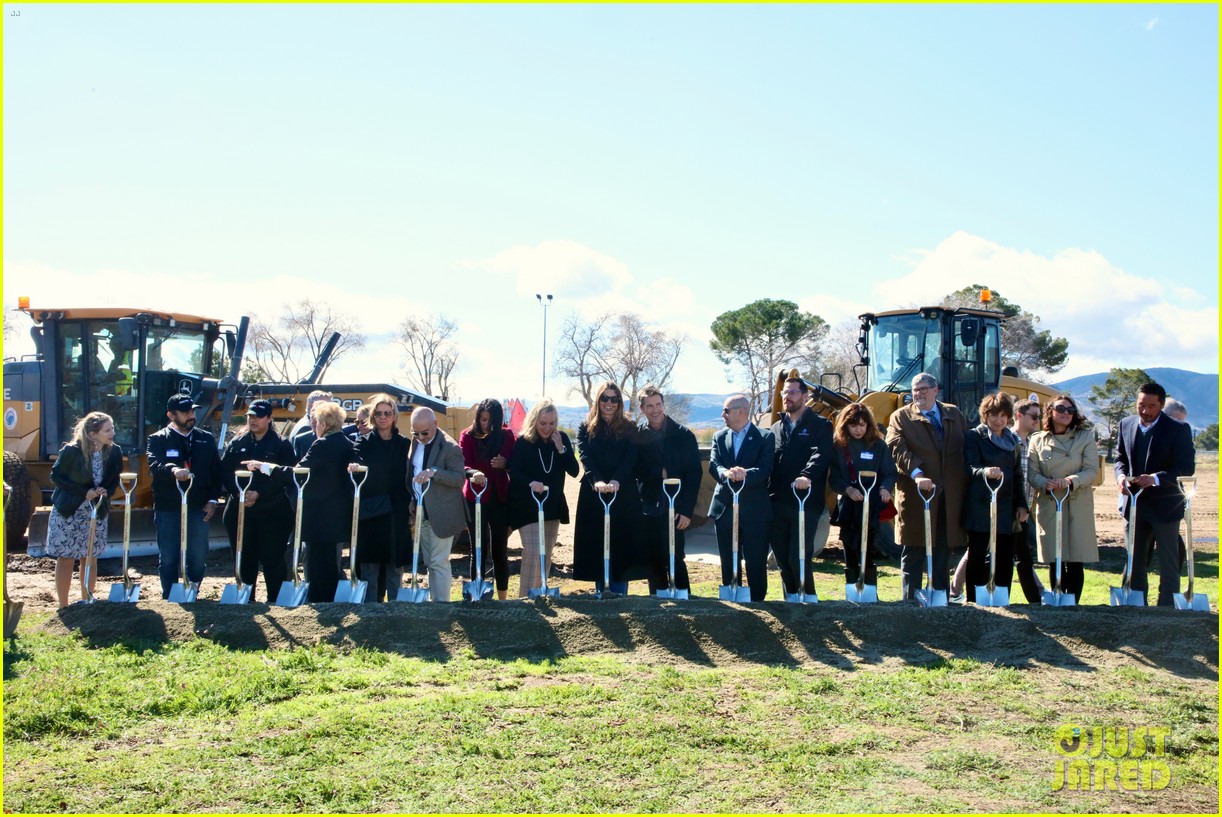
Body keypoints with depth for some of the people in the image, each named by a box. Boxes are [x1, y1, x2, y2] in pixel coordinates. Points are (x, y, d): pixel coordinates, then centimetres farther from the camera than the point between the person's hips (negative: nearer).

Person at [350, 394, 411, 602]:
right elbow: (356, 462, -12)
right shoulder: (364, 442, 6)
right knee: (370, 565, -1)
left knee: (395, 566, 5)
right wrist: (353, 467, -36)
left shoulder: (404, 444, 10)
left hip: (397, 514, 1)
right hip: (370, 512, -1)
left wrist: (411, 510, -2)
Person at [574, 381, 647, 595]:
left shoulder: (629, 430, 9)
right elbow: (585, 458, -6)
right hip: (593, 496, 1)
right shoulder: (586, 429, 9)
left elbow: (630, 459, -6)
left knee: (622, 548, -3)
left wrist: (616, 481, -24)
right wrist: (596, 481, -25)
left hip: (624, 496, 0)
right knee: (597, 548, 1)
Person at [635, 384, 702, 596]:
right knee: (654, 563, 6)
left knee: (675, 561, -6)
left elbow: (694, 473, -2)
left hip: (674, 509, -2)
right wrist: (659, 473, -15)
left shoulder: (683, 435, 2)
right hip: (648, 508, 2)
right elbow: (637, 470, 1)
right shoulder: (637, 437, 7)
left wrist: (687, 510, -9)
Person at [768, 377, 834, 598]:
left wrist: (807, 476, -33)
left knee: (799, 558, -8)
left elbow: (821, 455, -14)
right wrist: (766, 493, 1)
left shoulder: (820, 426, 2)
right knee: (782, 559, 9)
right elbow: (768, 461, 15)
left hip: (806, 502, -5)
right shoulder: (777, 428, 20)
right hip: (777, 502, 6)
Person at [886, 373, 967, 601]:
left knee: (943, 550, 8)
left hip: (949, 495, 3)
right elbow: (897, 449, -12)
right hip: (916, 496, -3)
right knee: (914, 552, 0)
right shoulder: (901, 418, 3)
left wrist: (966, 479, 1)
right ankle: (910, 598, 5)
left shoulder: (954, 414, 15)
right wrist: (917, 474, -26)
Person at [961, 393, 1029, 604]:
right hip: (980, 506, -5)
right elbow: (970, 468, -12)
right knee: (977, 557, -2)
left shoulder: (1013, 440, 17)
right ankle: (974, 601, 4)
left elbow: (1018, 475, 21)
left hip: (1006, 508, 5)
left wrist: (1021, 505, 12)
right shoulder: (974, 437, 0)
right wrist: (985, 472, -34)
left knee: (1005, 557, 4)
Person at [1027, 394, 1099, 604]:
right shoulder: (1037, 440, 10)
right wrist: (1046, 484, -15)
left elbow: (1092, 470, -1)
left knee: (1076, 561, -3)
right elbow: (1032, 473, 6)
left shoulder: (1085, 437, 7)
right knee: (1054, 561, 2)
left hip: (1078, 507, -1)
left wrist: (1071, 481, -18)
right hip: (1048, 505, 1)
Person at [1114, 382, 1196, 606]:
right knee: (1134, 560, 13)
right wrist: (1121, 475, -8)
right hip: (1135, 503, 5)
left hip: (1164, 505, -5)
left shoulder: (1178, 429, -12)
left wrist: (1156, 478, -28)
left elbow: (1187, 467, -15)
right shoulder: (1126, 424, 3)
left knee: (1168, 562, 2)